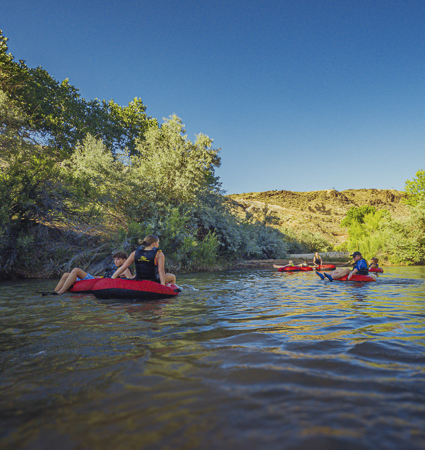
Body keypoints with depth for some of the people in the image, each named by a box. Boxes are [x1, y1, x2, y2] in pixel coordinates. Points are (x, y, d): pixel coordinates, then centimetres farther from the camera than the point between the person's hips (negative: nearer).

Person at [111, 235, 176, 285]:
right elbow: (161, 270, -25)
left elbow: (123, 267, -9)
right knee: (173, 277, 23)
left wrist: (111, 278, -5)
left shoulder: (135, 253, -5)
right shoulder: (159, 254, -15)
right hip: (155, 281, -4)